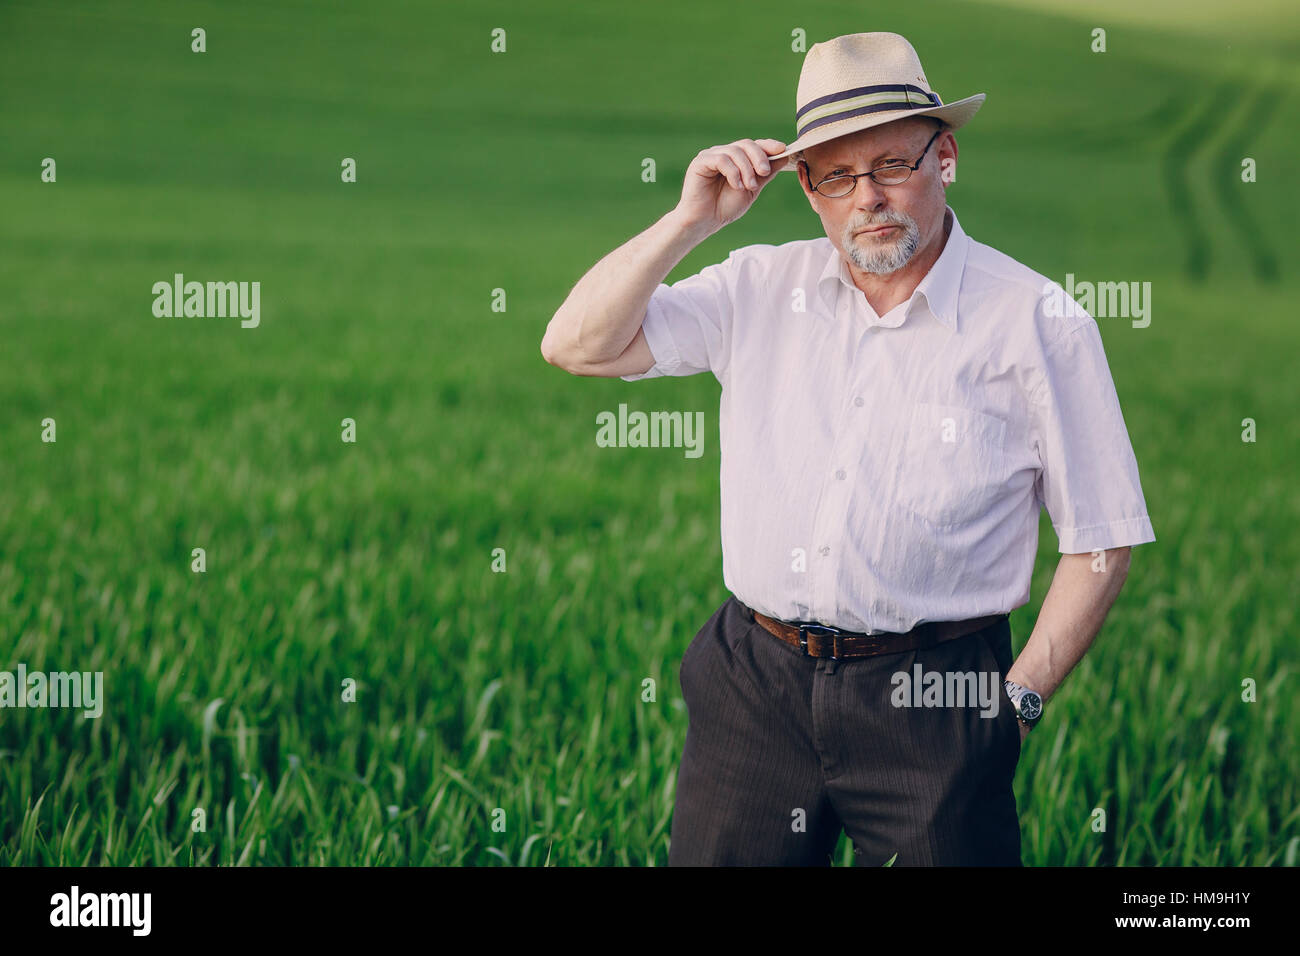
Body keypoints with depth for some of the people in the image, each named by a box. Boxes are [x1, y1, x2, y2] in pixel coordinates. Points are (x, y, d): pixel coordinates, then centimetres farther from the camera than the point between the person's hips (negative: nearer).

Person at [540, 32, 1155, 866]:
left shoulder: (1036, 325, -3)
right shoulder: (759, 288, 7)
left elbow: (1101, 542, -1)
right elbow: (576, 347, 4)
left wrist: (1017, 701, -6)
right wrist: (690, 221, -5)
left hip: (931, 701, -3)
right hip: (755, 682, 3)